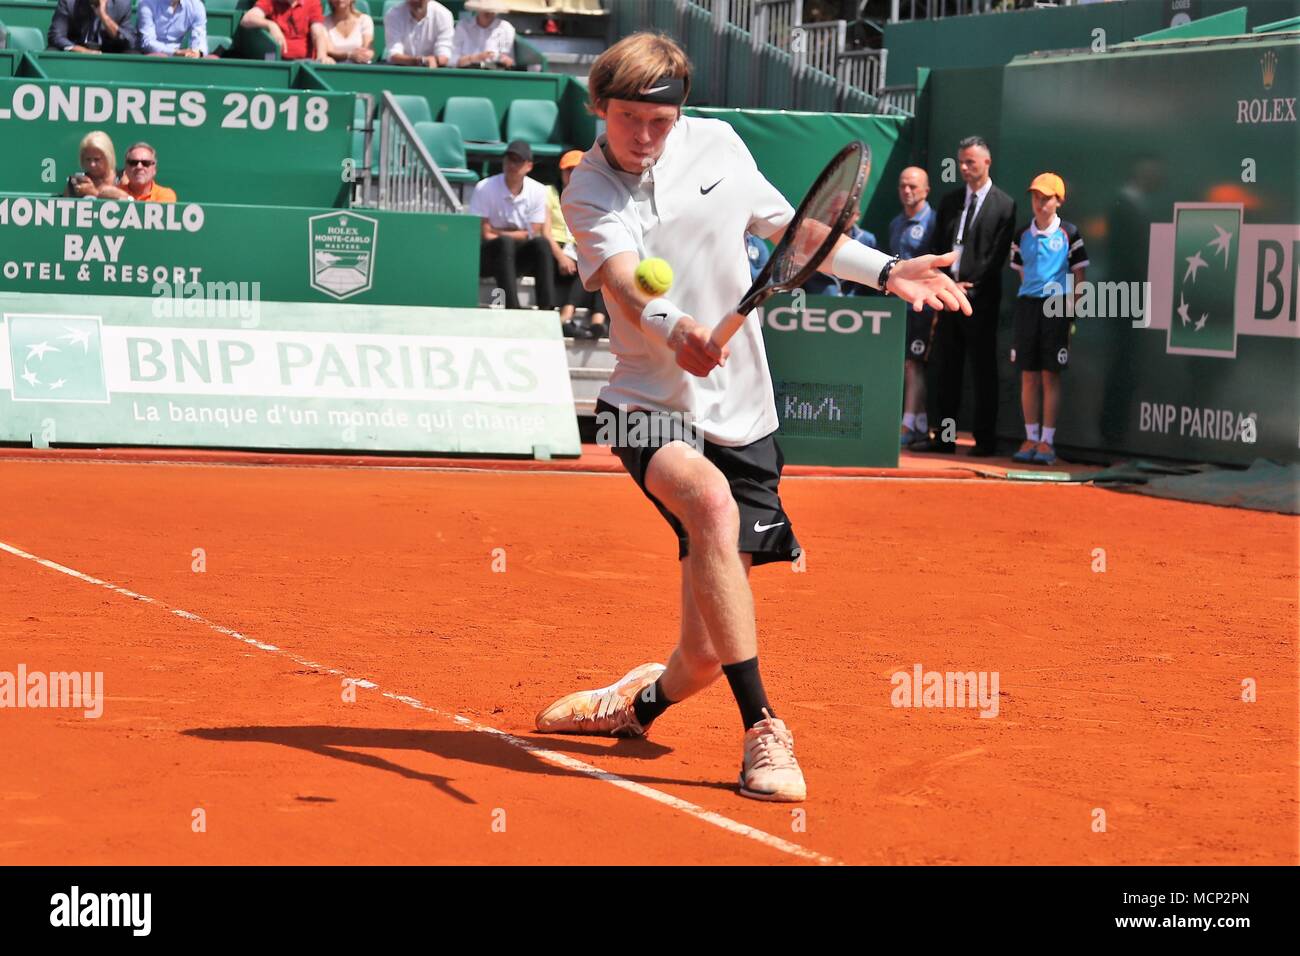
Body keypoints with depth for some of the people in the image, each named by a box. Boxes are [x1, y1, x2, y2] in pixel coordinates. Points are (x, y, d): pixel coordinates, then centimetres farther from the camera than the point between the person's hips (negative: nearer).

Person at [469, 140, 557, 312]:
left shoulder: (537, 191, -2)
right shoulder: (485, 188, -11)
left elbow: (532, 234, -4)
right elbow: (484, 235, -12)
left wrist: (497, 232, -10)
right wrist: (516, 235, -14)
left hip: (517, 258, 3)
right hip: (487, 256, -3)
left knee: (542, 243, -25)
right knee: (505, 243, -34)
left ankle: (547, 309, -36)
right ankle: (512, 309, -44)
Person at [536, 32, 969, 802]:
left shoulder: (718, 145, 2)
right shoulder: (589, 195, -7)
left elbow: (788, 228, 17)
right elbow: (625, 281, -27)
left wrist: (886, 271, 9)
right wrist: (672, 327, -48)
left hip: (742, 419, 3)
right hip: (651, 408, -3)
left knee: (704, 657, 1)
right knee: (712, 503, -38)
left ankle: (645, 698, 39)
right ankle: (763, 731, -31)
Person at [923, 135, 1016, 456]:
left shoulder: (1003, 205, -1)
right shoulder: (950, 201, 15)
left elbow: (997, 255, -7)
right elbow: (936, 248, 14)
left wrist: (970, 286, -12)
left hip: (980, 298, -5)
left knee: (984, 370, 0)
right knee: (946, 368, 6)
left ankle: (985, 439, 3)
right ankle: (944, 437, 9)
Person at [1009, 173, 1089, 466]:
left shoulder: (1069, 233, 0)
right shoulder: (1022, 235, 10)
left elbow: (1079, 276, 1)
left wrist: (1070, 312, -5)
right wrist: (1027, 305, 9)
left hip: (1056, 306, -4)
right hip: (1027, 304, 4)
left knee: (1050, 375, -2)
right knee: (1028, 376, 5)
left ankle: (1047, 441, 1)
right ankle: (1031, 439, 11)